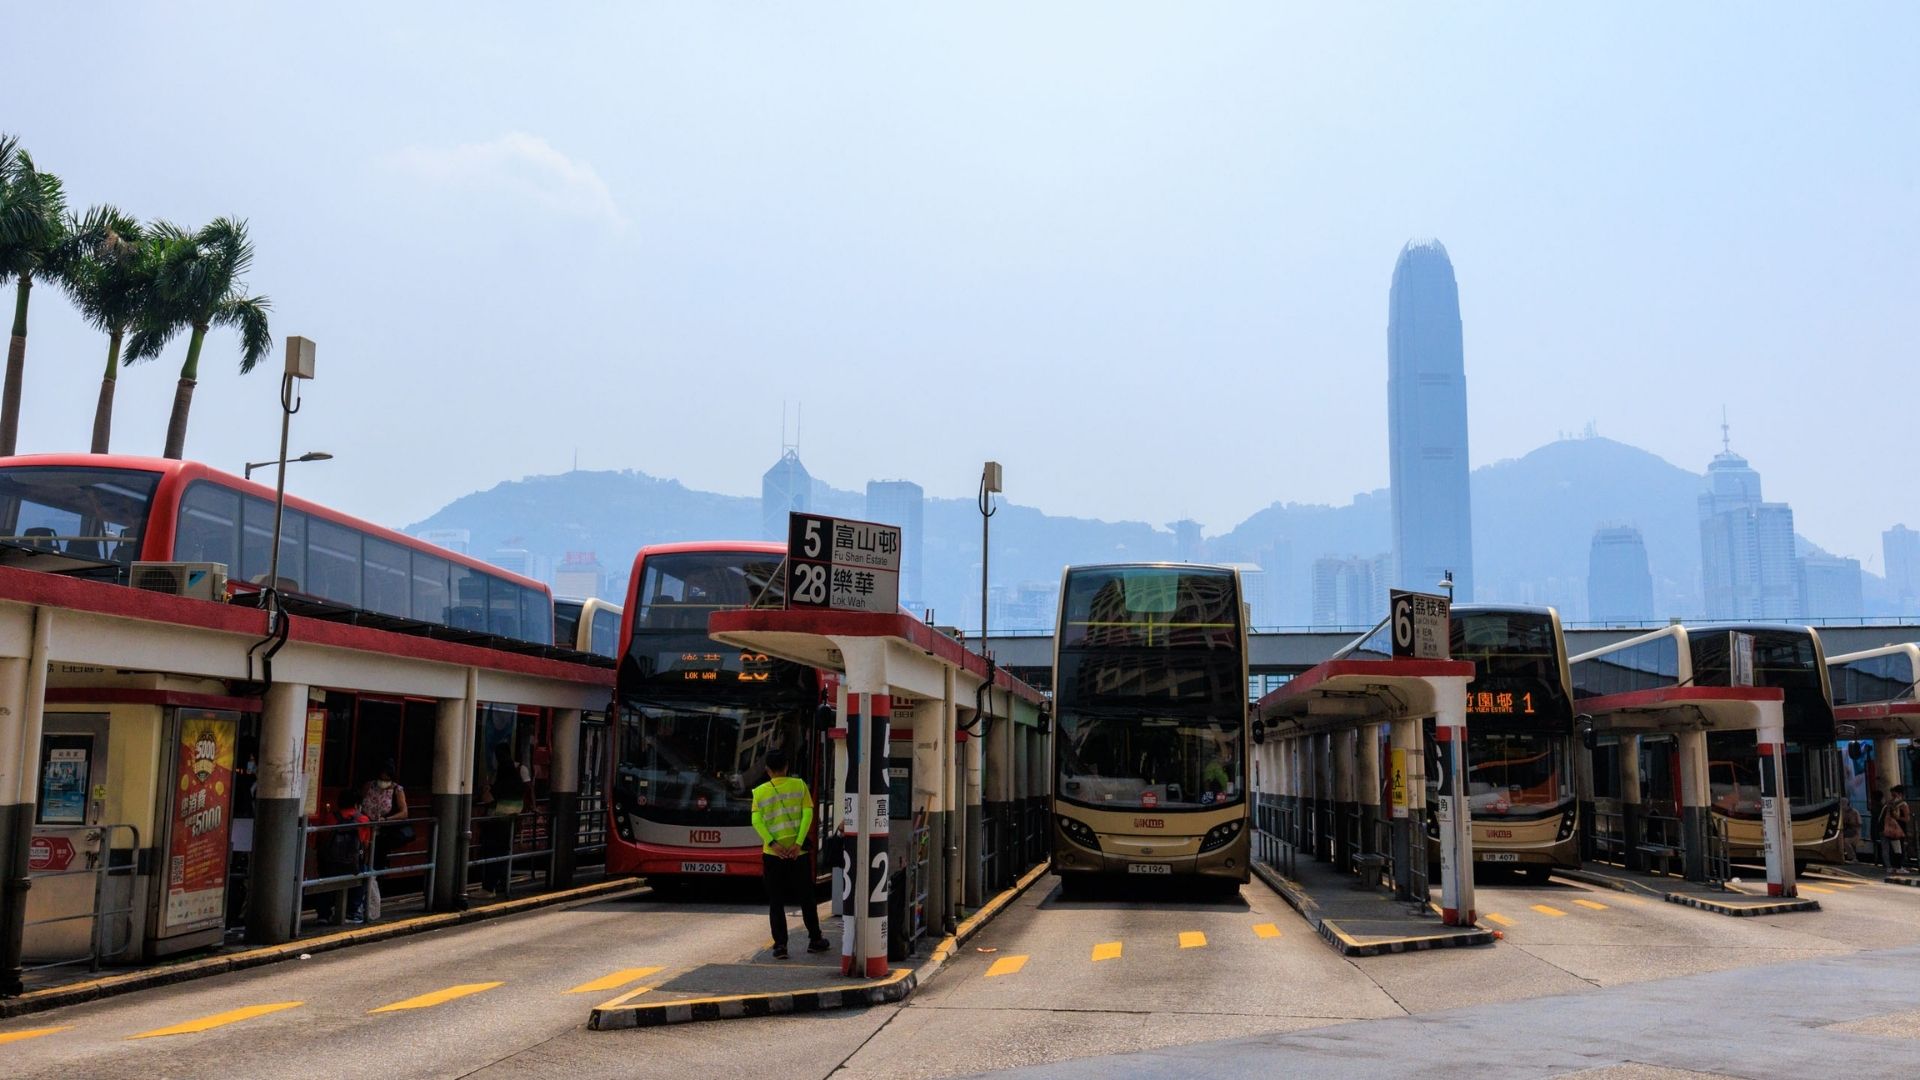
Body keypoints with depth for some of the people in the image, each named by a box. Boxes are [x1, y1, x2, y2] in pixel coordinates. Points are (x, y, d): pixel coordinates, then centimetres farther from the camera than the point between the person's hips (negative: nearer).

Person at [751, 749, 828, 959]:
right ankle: (815, 940, 22)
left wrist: (773, 844, -15)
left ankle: (780, 945, 1)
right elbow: (808, 814, -8)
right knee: (806, 898, 14)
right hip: (797, 853, 0)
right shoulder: (799, 785, 1)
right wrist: (798, 843, -13)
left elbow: (757, 821, -10)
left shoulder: (760, 792, 1)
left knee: (776, 902, 7)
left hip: (772, 854, 0)